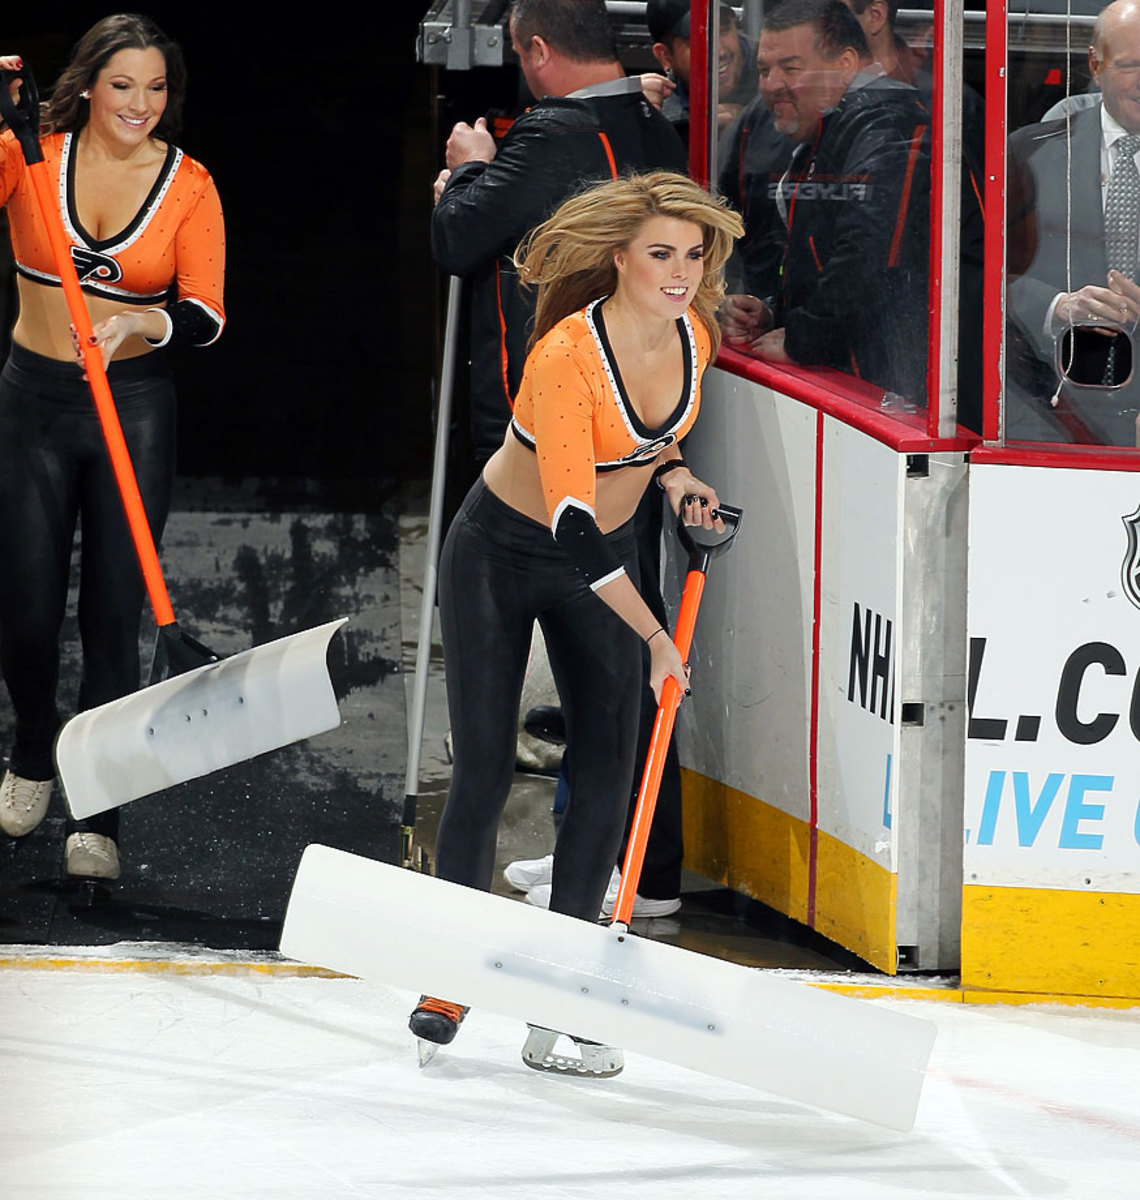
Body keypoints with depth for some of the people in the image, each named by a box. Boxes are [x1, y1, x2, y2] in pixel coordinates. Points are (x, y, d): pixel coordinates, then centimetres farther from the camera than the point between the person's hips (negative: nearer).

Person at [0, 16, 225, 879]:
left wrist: (140, 323, -29)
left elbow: (206, 316, -9)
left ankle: (99, 817, 5)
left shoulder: (188, 185, -3)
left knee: (114, 615, -1)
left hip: (134, 404, -1)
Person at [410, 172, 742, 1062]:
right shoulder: (565, 357, -31)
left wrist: (673, 475, -9)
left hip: (604, 558, 6)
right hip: (500, 555, -6)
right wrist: (654, 637, -33)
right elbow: (572, 521, -33)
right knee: (485, 770, -5)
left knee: (608, 774, -3)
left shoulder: (694, 336, -10)